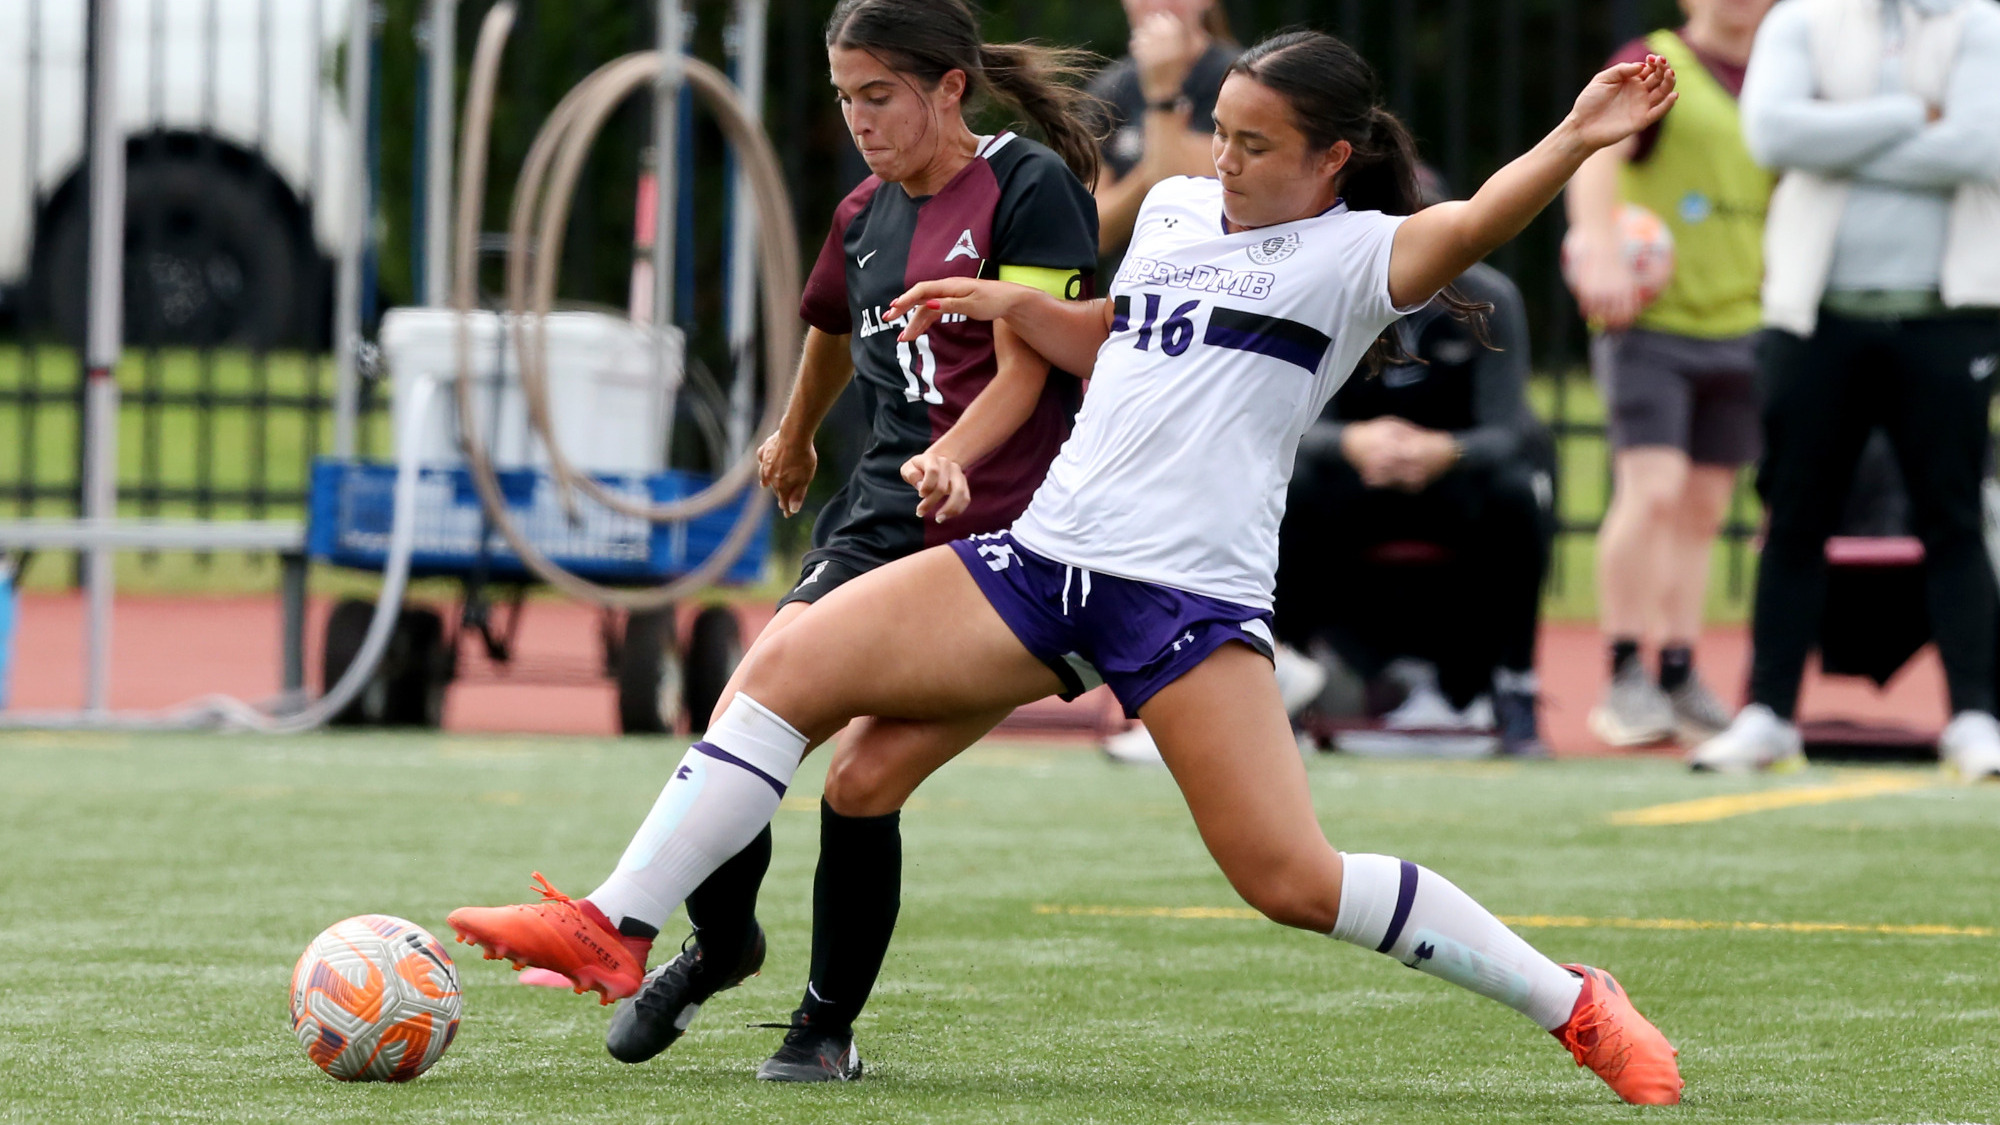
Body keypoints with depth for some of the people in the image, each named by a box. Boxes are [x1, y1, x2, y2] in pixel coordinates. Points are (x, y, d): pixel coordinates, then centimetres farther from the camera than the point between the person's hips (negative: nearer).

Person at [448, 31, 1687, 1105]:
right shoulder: (1176, 212, 18)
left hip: (1193, 595, -7)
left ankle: (1574, 1005, 2)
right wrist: (1011, 304, 21)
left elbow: (1471, 225, -23)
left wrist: (1575, 143, -38)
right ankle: (610, 930, 1)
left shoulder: (1351, 253, -3)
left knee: (1291, 879, -14)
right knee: (788, 670, -3)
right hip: (1043, 560, 7)